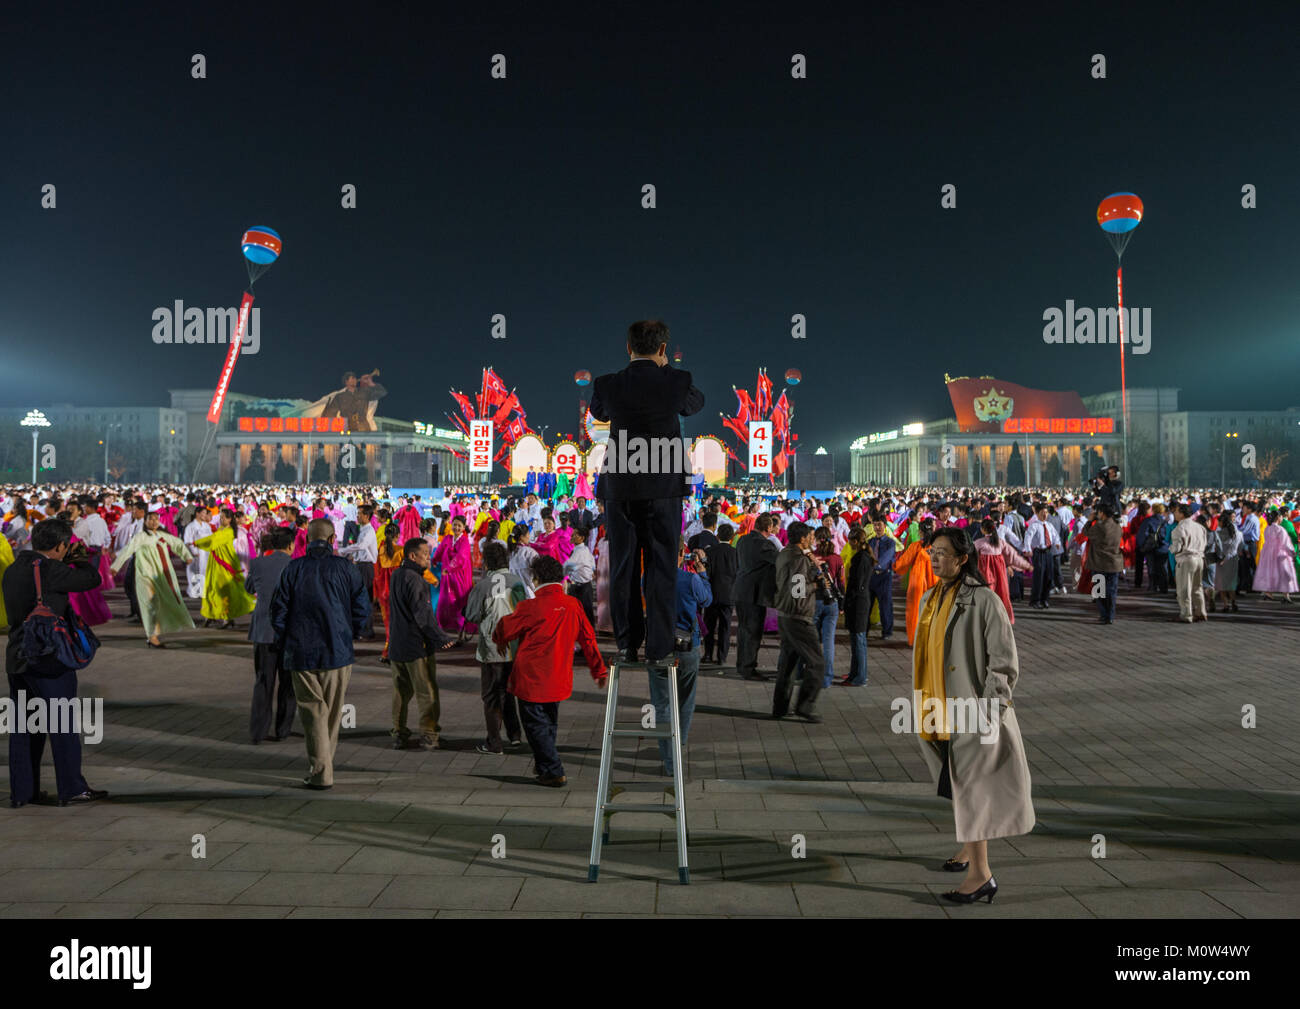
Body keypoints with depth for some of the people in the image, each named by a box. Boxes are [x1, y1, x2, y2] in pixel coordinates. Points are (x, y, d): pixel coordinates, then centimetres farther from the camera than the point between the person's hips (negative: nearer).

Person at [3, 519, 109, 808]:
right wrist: (81, 557, 8)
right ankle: (72, 789, 8)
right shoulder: (49, 570, -16)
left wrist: (65, 563, 19)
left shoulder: (12, 570, 10)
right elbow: (92, 579, -10)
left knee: (22, 729, 13)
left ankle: (21, 792, 18)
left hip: (16, 659, 8)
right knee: (62, 725, 2)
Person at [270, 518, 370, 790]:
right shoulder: (345, 568, -3)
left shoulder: (293, 568, -2)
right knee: (332, 711, 15)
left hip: (302, 653, 0)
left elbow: (278, 609, -1)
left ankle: (320, 773, -1)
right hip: (338, 652, 0)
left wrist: (284, 643, 12)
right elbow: (362, 607, -4)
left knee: (313, 711, 4)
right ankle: (324, 764, 26)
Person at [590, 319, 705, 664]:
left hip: (618, 487, 1)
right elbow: (695, 404, 15)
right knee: (661, 566, 7)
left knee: (622, 567, 11)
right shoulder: (678, 381, -8)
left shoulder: (607, 384, -6)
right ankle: (658, 646, 9)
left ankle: (628, 643, 18)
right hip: (664, 488, -1)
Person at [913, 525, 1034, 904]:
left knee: (971, 789, -2)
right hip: (941, 713, 7)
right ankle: (969, 849, 36)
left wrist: (988, 712, -17)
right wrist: (923, 705, 14)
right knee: (957, 787, 18)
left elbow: (1005, 663, -14)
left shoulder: (984, 600, -14)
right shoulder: (930, 599, 8)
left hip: (971, 712, -7)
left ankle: (982, 875, 7)